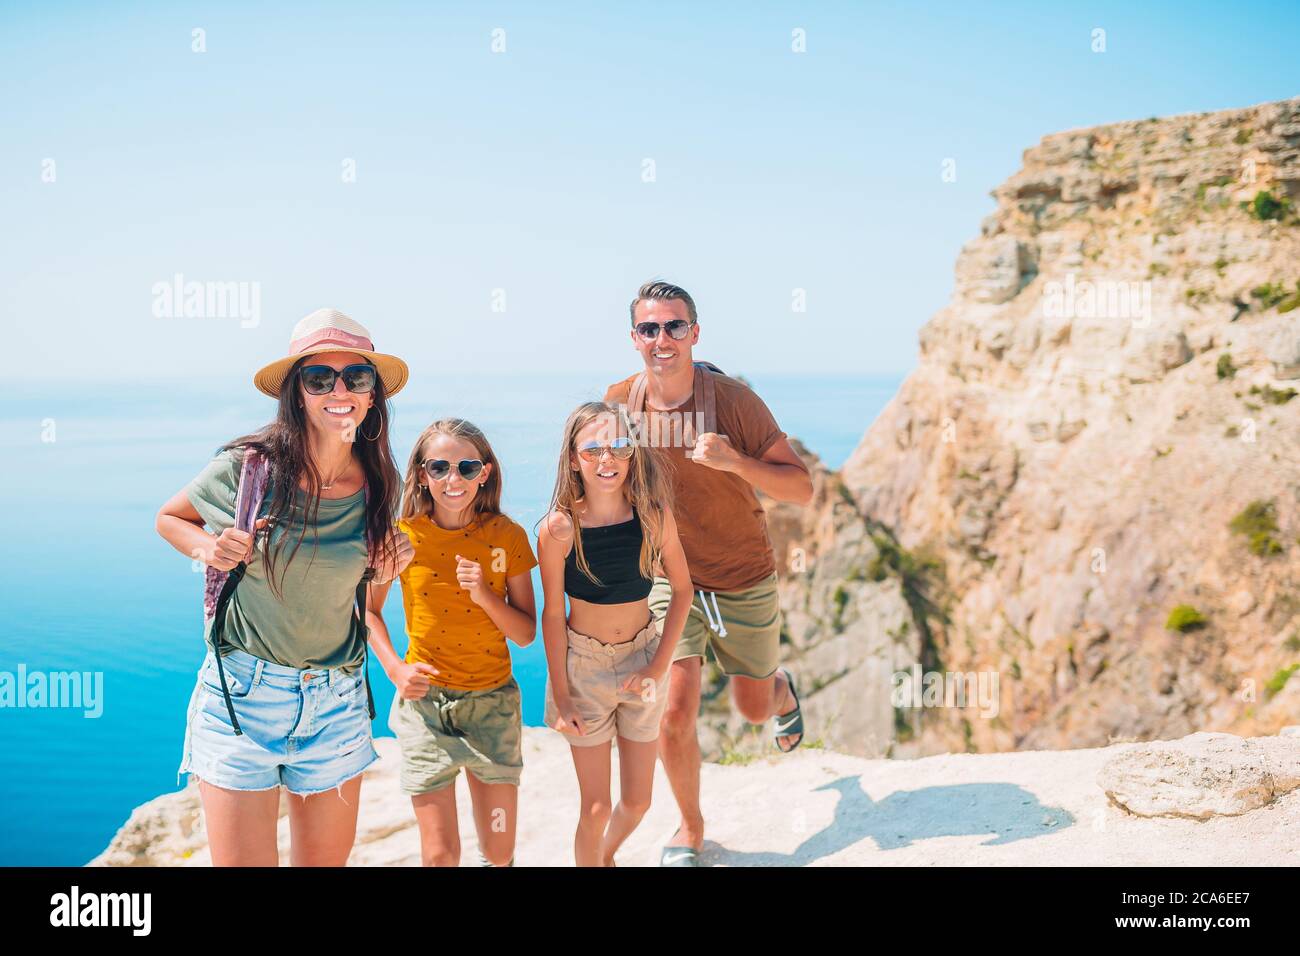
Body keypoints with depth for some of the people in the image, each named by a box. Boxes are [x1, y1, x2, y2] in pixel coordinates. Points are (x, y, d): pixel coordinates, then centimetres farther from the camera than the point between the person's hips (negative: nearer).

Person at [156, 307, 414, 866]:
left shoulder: (378, 486, -2)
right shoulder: (249, 467, -12)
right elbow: (169, 518, 7)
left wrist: (387, 567, -5)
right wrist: (207, 547, -13)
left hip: (338, 700, 4)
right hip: (242, 693, -3)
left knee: (326, 859, 16)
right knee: (244, 861, -1)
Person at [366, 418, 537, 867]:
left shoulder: (508, 537, -6)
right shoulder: (403, 536, -8)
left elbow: (526, 633, -3)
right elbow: (369, 611, 6)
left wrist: (485, 595, -20)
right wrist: (395, 669, -8)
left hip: (493, 700, 1)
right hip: (425, 699, -1)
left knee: (499, 854, 9)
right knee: (440, 854, 1)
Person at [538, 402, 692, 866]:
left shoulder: (654, 515, -13)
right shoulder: (560, 527, -18)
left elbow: (682, 589, -2)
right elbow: (553, 614, -10)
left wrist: (658, 667, -9)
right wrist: (561, 697, -7)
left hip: (644, 657, 3)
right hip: (582, 664, -2)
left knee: (637, 801, 15)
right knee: (595, 807, 1)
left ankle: (607, 855, 46)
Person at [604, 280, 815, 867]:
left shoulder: (732, 399, -19)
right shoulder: (619, 403, -10)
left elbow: (802, 489, -19)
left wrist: (734, 461, -34)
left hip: (745, 580, -1)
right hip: (668, 580, 1)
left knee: (754, 708, 15)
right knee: (673, 715, -8)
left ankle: (782, 686, 56)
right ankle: (690, 828, 20)